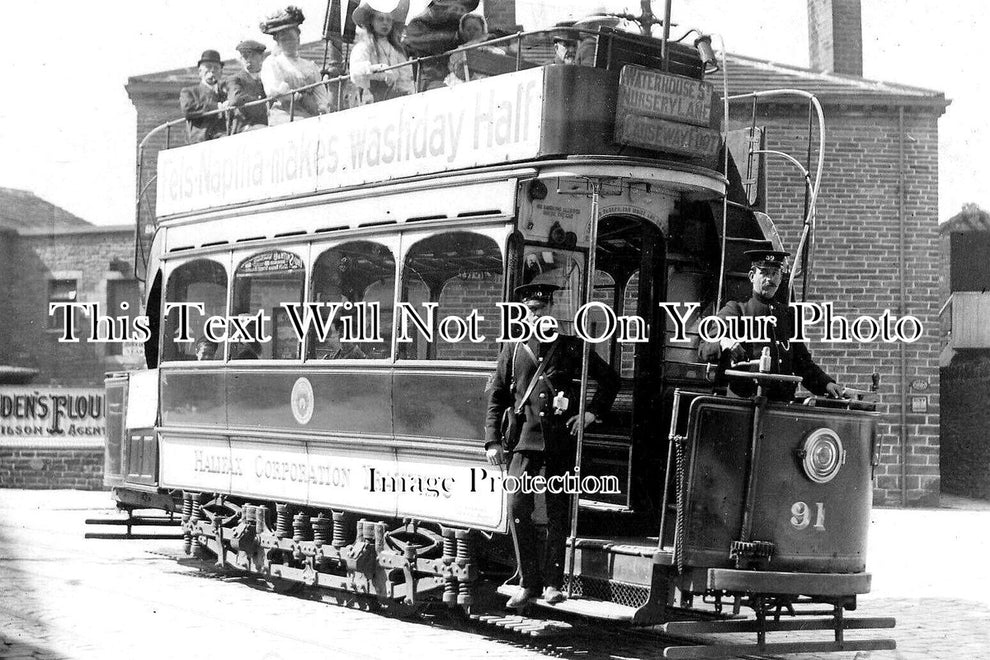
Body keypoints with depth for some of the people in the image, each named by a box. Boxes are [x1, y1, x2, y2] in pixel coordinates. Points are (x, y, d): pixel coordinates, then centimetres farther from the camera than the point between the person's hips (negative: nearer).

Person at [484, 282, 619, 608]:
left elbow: (610, 379, 16)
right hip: (526, 440, 0)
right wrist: (492, 441, 2)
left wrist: (592, 412, 5)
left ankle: (553, 582, 12)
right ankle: (529, 582, -1)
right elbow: (496, 398, 10)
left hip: (562, 439, 0)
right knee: (517, 507, -10)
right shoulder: (513, 351, 11)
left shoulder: (571, 347, 9)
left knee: (558, 514, 3)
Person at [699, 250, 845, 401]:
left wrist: (826, 384, 8)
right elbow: (706, 348, -6)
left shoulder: (787, 315, 22)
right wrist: (725, 344, -28)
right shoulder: (735, 310, 8)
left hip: (784, 402, 5)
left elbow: (804, 364, 25)